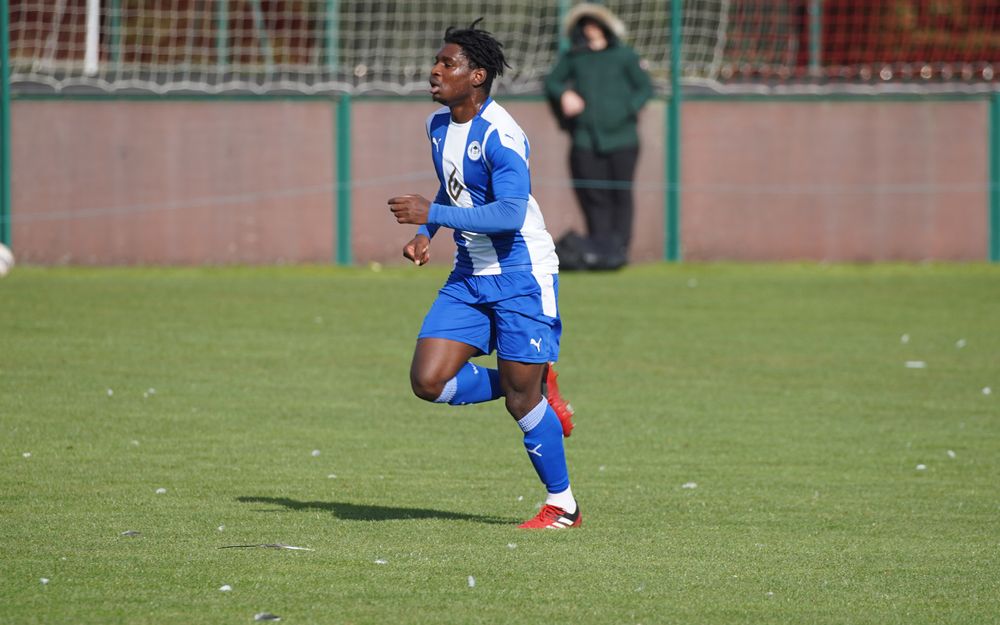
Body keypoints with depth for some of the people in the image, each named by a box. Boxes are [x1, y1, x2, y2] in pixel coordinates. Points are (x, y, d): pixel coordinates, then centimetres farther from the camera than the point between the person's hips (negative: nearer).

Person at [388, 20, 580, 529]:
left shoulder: (499, 135, -20)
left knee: (522, 398, -4)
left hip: (520, 275, -8)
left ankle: (562, 506, 12)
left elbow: (510, 213, -28)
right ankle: (538, 391, 16)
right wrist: (424, 235, 8)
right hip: (468, 277, 8)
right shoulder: (438, 125, 7)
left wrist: (430, 213, -27)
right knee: (428, 381, -6)